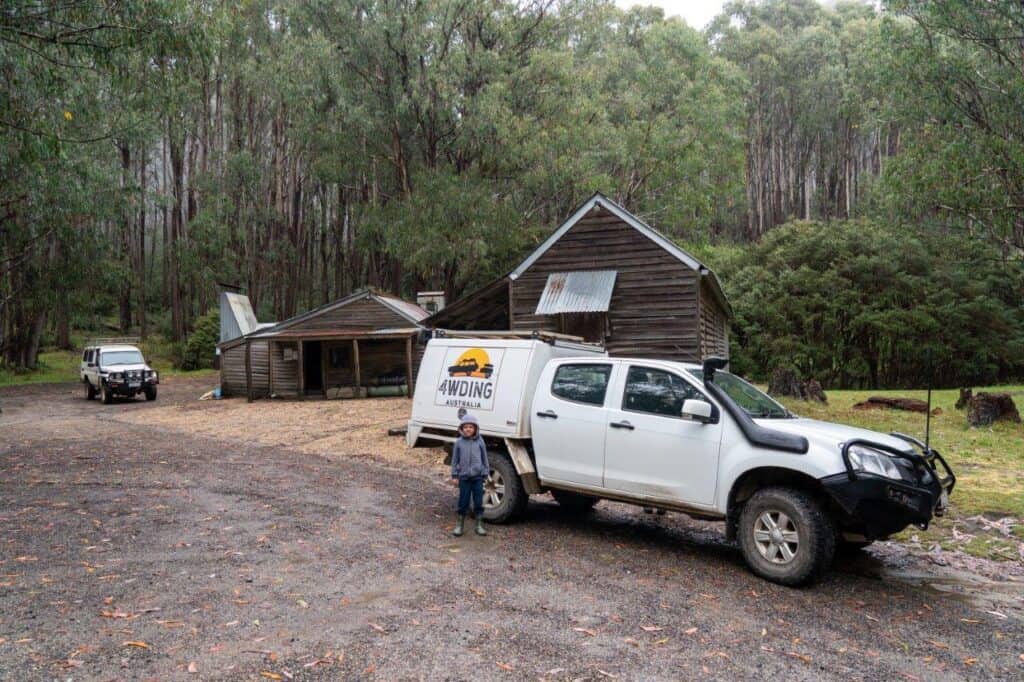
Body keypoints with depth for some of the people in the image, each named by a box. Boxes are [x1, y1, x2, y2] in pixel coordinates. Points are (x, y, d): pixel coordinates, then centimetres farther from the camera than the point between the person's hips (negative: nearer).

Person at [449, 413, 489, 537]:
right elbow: (455, 460, 3)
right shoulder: (459, 442, -2)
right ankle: (459, 525, 18)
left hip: (478, 477, 1)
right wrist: (454, 475, 1)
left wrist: (485, 473, 6)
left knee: (479, 502, 6)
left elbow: (484, 458, 7)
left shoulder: (480, 442, 0)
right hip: (464, 477, 0)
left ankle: (479, 525, 18)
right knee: (463, 502, 6)